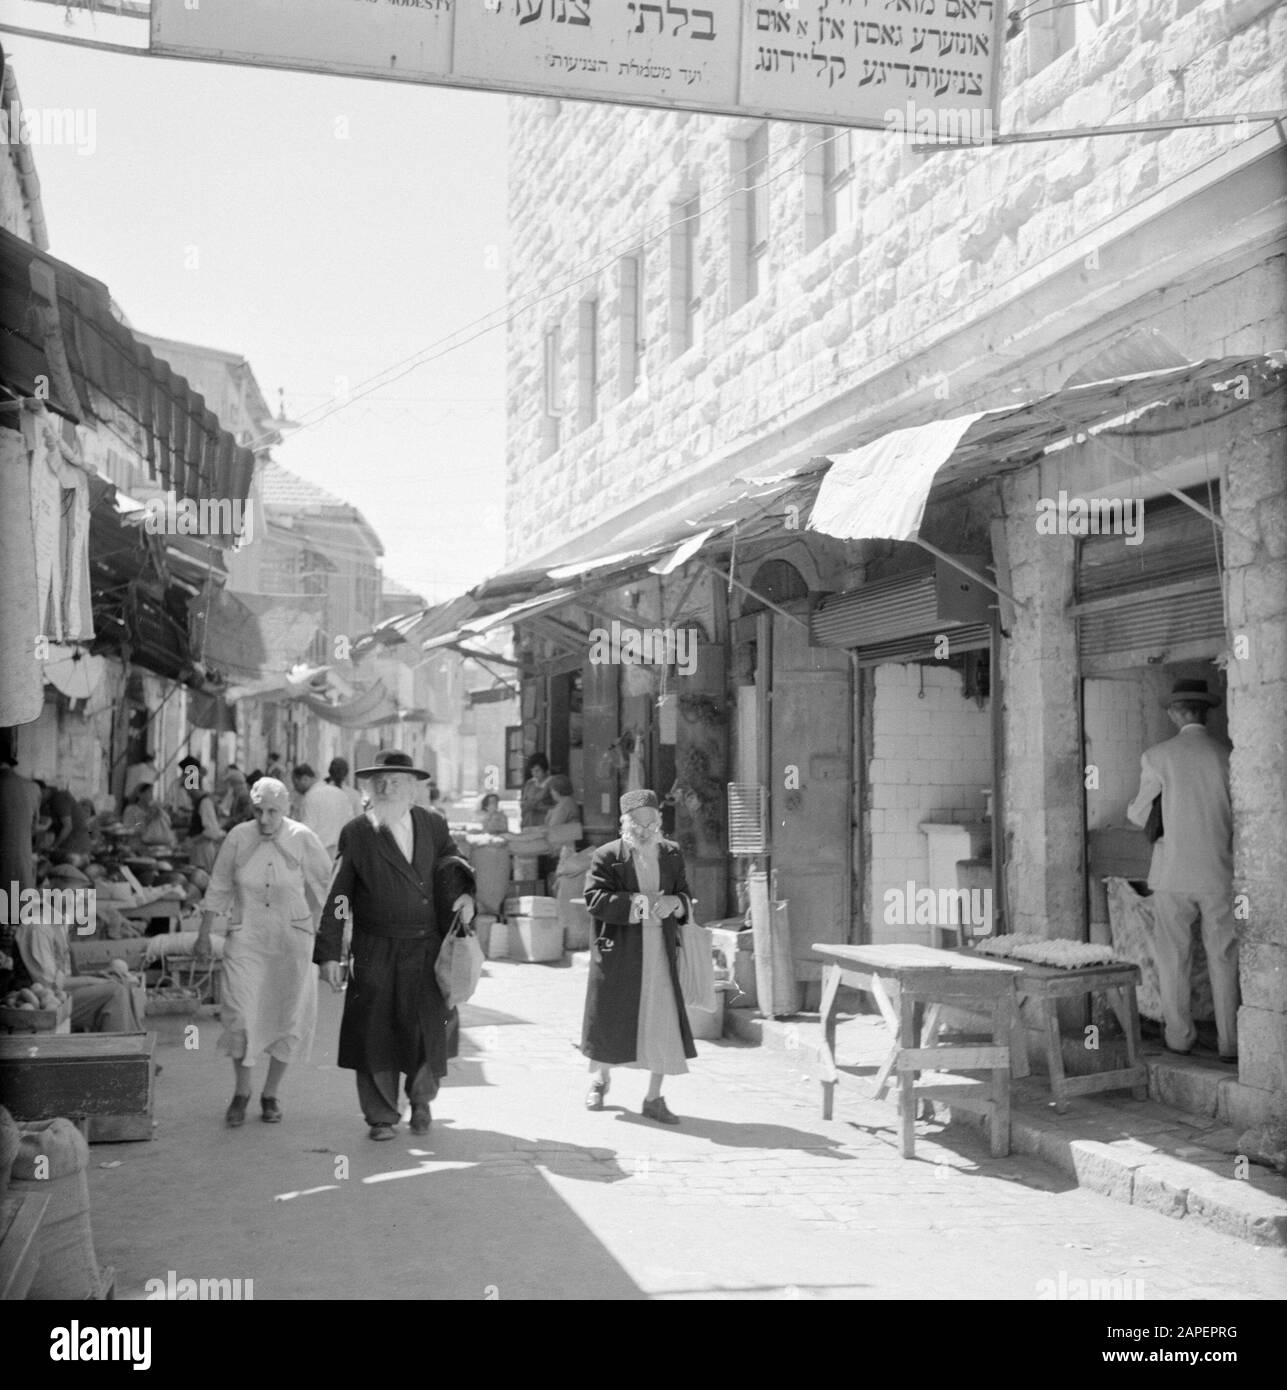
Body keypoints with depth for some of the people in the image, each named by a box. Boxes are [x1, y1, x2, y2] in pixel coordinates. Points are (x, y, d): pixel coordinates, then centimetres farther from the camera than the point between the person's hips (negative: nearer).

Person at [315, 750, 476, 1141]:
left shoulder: (433, 826, 8)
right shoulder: (356, 833, 1)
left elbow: (451, 865, 17)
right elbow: (336, 896, 0)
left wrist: (464, 894, -6)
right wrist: (329, 953, -4)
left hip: (426, 948, 1)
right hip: (375, 951, -1)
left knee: (428, 1030, 0)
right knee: (374, 1031, 2)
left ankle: (421, 1099, 27)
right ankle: (380, 1116, 18)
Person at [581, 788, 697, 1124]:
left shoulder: (672, 854, 10)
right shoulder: (606, 857, -4)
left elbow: (686, 897, 14)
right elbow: (594, 899, -13)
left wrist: (674, 902, -9)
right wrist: (633, 902, -24)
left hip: (660, 951, 3)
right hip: (617, 952, -3)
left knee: (663, 1021, -3)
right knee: (609, 1017, 9)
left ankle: (654, 1098, 8)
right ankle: (600, 1078, 36)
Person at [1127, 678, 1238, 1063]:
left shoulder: (1157, 757, -6)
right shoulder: (1227, 757, -3)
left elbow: (1141, 817, 2)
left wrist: (1133, 807, 24)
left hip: (1172, 873, -1)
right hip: (1220, 873, 1)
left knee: (1173, 958, 10)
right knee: (1223, 958, 8)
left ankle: (1179, 1036, 15)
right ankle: (1230, 1042, 10)